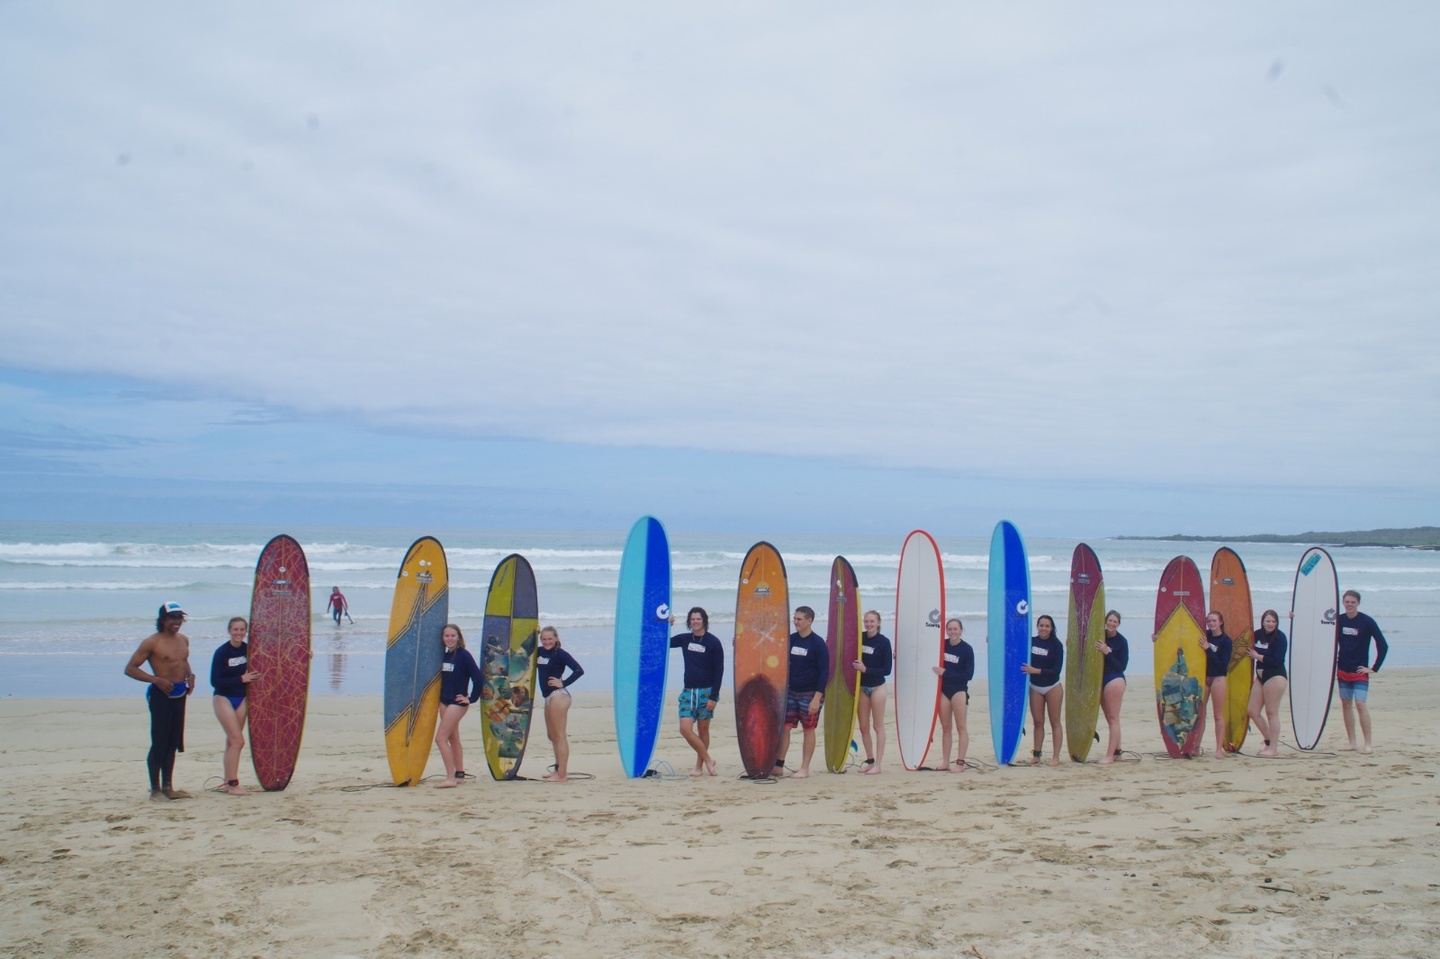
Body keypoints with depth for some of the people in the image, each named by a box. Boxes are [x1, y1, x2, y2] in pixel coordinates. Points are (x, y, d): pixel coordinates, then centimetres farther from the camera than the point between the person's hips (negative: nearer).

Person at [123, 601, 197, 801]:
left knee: (173, 743, 11)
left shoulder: (183, 640, 12)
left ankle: (168, 787, 19)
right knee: (159, 743, -5)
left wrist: (190, 675, 8)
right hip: (161, 695, -7)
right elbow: (130, 668, -9)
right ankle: (155, 790, 2)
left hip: (179, 695, 7)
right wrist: (156, 679, -18)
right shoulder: (152, 642, -9)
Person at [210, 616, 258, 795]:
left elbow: (254, 671, 14)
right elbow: (215, 681, -17)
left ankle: (228, 782, 19)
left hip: (241, 699, 5)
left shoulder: (248, 649, -1)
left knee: (232, 741, 11)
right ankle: (232, 783, -4)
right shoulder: (222, 652, -15)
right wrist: (241, 679, -21)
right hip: (224, 699, -5)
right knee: (238, 741, -11)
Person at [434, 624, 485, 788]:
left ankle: (451, 778, -10)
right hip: (444, 701, 8)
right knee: (453, 738, 13)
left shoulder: (464, 655, -12)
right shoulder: (445, 655, 8)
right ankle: (459, 774, 22)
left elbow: (479, 678, -15)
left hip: (457, 702, -8)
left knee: (440, 738, -13)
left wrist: (471, 698, -11)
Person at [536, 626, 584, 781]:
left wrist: (563, 683, -14)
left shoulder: (560, 654, -10)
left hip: (558, 696, -9)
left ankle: (562, 774, -7)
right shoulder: (540, 652, 11)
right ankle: (558, 769, 29)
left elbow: (579, 670, -16)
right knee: (552, 735, 18)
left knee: (559, 735, -8)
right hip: (549, 697, 9)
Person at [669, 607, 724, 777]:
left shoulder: (713, 642, -6)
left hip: (706, 691, -4)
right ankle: (708, 760, 1)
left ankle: (699, 766, 13)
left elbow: (719, 671, -7)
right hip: (688, 691, 4)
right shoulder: (684, 639, 7)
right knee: (685, 728, -9)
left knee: (703, 729, 3)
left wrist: (713, 697, -13)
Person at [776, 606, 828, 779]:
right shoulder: (790, 640, 4)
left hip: (810, 694, -5)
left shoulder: (818, 643, -10)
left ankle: (805, 768, 9)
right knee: (784, 727, 2)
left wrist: (817, 698, -17)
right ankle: (778, 765, 7)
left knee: (808, 730, 3)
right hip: (790, 691, 5)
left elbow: (824, 672, -11)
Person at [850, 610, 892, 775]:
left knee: (878, 726, 2)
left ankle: (877, 764, 5)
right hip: (862, 686, 5)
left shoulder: (883, 642, -11)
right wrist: (856, 666, -9)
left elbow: (887, 669, -12)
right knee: (864, 727, 9)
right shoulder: (860, 638, 0)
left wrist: (866, 669, -19)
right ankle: (870, 761, 22)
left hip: (877, 687, -4)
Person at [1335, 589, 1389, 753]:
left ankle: (1367, 744, -8)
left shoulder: (1366, 622, -10)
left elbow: (1383, 645, -10)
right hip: (1342, 670, 5)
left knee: (1361, 705, -13)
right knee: (1346, 704, 7)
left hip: (1360, 672, -5)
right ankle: (1351, 741, 15)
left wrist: (1374, 669, -10)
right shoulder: (1339, 620, 2)